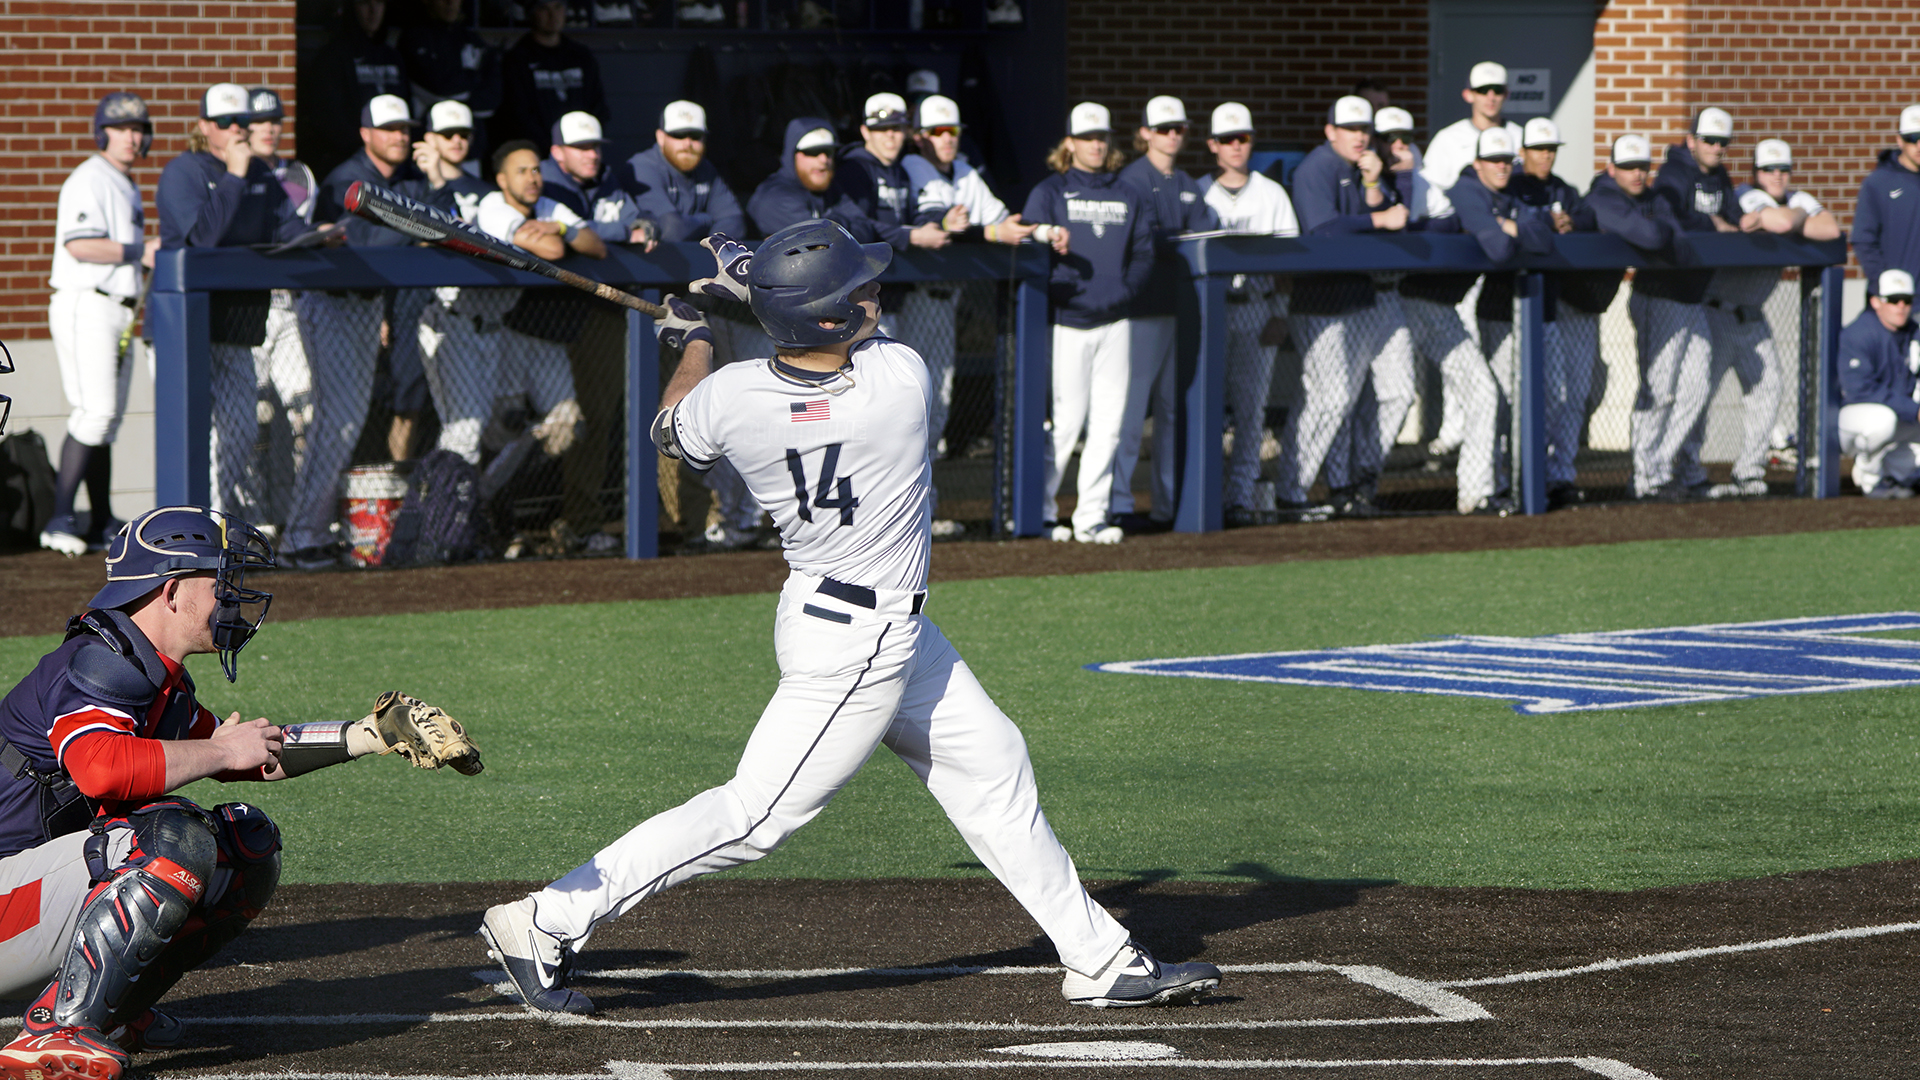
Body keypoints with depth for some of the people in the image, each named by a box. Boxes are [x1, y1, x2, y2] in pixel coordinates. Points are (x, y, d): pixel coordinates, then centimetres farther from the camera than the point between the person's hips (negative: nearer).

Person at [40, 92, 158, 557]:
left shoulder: (127, 187, 20)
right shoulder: (89, 180, -11)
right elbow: (79, 245, -23)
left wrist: (155, 256, 10)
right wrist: (140, 251, -20)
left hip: (118, 310, 10)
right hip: (85, 307, -10)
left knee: (109, 418, 10)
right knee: (95, 411, -17)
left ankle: (102, 526, 14)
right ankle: (60, 521, -18)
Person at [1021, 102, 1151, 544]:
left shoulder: (1128, 197, 15)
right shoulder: (1049, 192, 4)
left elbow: (1143, 254, 11)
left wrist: (1123, 292, -2)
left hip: (1114, 322, 4)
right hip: (1067, 322, -4)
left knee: (1109, 422, 1)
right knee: (1065, 419, -6)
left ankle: (1092, 516, 5)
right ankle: (1040, 509, 6)